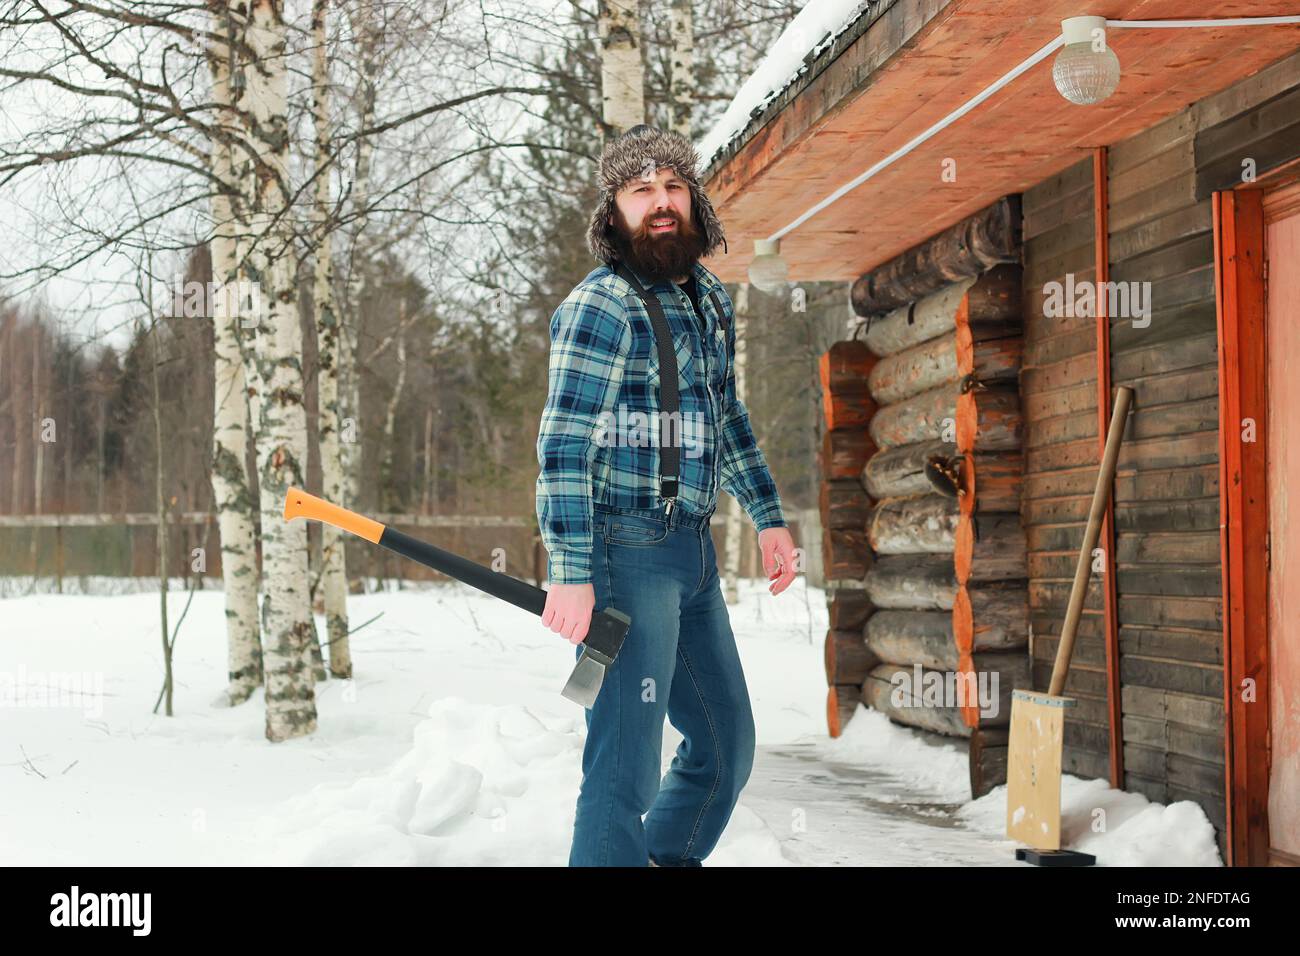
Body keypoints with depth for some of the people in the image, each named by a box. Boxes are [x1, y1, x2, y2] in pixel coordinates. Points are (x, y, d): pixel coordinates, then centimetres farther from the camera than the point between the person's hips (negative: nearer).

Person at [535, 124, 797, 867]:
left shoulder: (710, 299, 14)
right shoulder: (601, 306, -11)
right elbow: (564, 445, -17)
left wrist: (768, 516, 22)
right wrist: (570, 575, -24)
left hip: (691, 555, 9)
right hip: (626, 553, -9)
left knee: (727, 746, 18)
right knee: (627, 769, -8)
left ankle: (669, 859, 34)